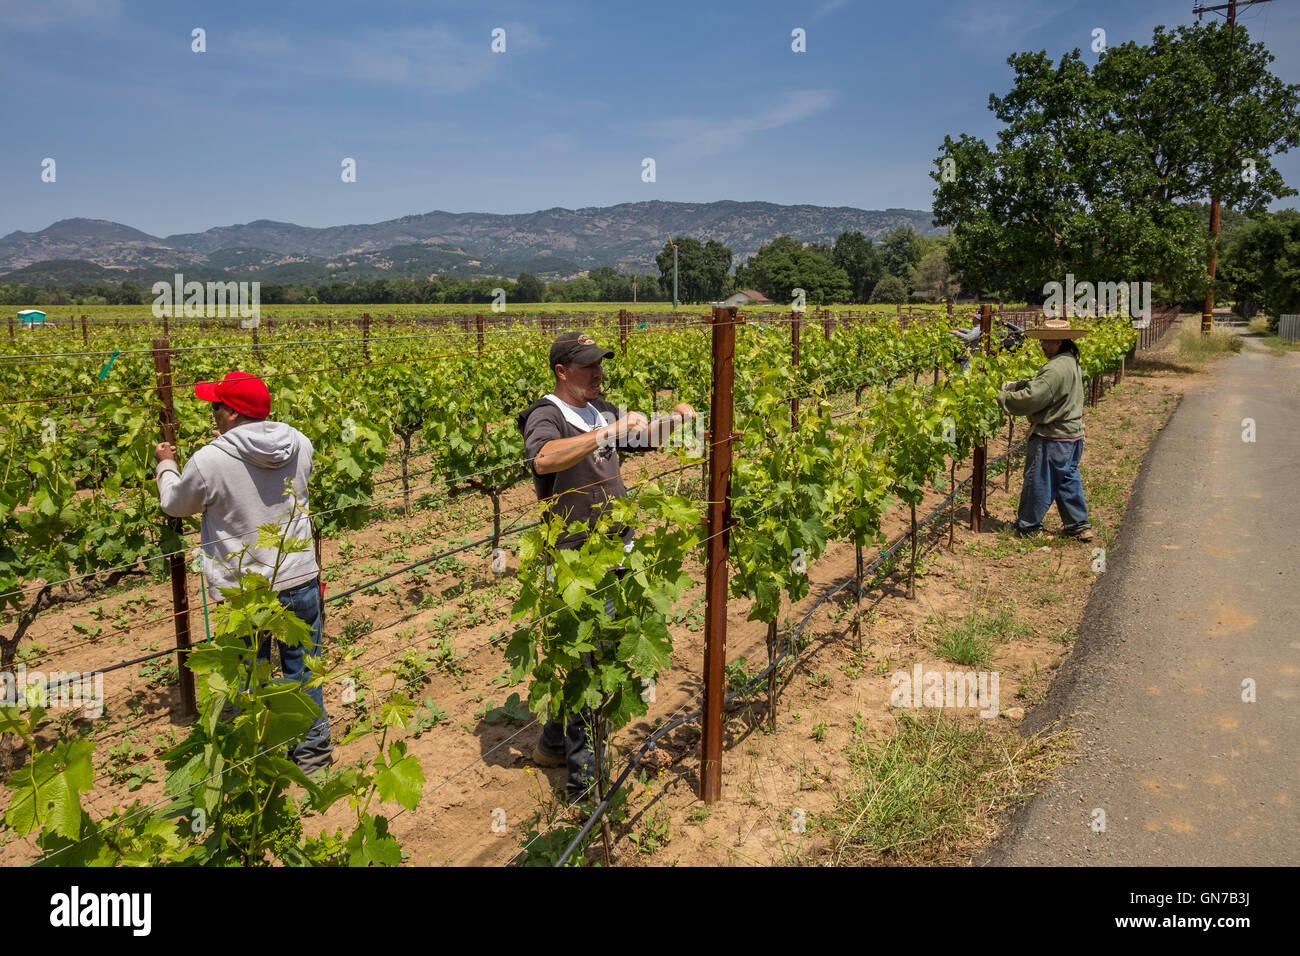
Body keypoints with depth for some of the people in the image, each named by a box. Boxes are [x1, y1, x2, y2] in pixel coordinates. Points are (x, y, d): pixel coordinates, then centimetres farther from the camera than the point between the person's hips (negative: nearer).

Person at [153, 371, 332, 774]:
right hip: (300, 579, 4)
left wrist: (166, 465, 23)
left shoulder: (210, 461, -18)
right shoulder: (299, 444, -5)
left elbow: (175, 505, 2)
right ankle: (313, 750, 32)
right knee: (303, 669, 18)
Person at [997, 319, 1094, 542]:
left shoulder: (1056, 368, -24)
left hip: (1052, 437, -10)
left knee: (1038, 481, 4)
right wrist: (1016, 385, 8)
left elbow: (1030, 398, -26)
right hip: (1072, 433, 10)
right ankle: (1078, 525, 24)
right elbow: (1040, 385, 20)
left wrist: (1002, 396, -13)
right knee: (1067, 480, 18)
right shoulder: (1071, 363, 10)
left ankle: (1027, 526, 17)